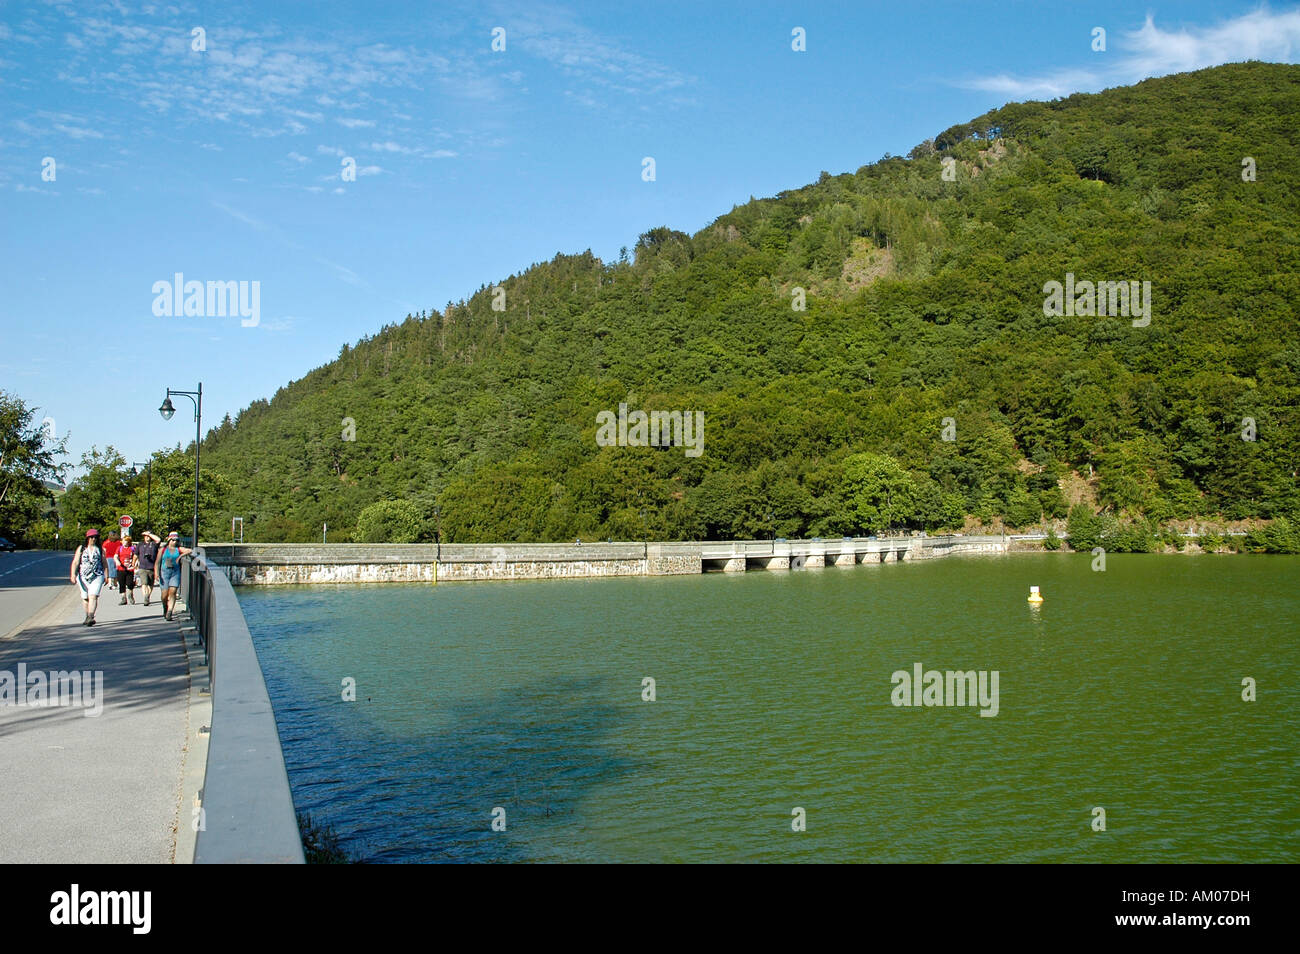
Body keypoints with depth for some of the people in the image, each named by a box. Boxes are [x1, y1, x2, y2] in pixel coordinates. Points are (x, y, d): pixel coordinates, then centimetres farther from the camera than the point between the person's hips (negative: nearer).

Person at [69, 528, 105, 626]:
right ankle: (88, 616, 27)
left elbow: (104, 563, 11)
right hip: (83, 577, 2)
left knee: (93, 596, -17)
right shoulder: (81, 549, 8)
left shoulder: (100, 549, 7)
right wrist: (73, 575, -7)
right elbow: (75, 562, 4)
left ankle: (90, 617, -24)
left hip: (97, 576, -2)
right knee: (85, 598, 11)